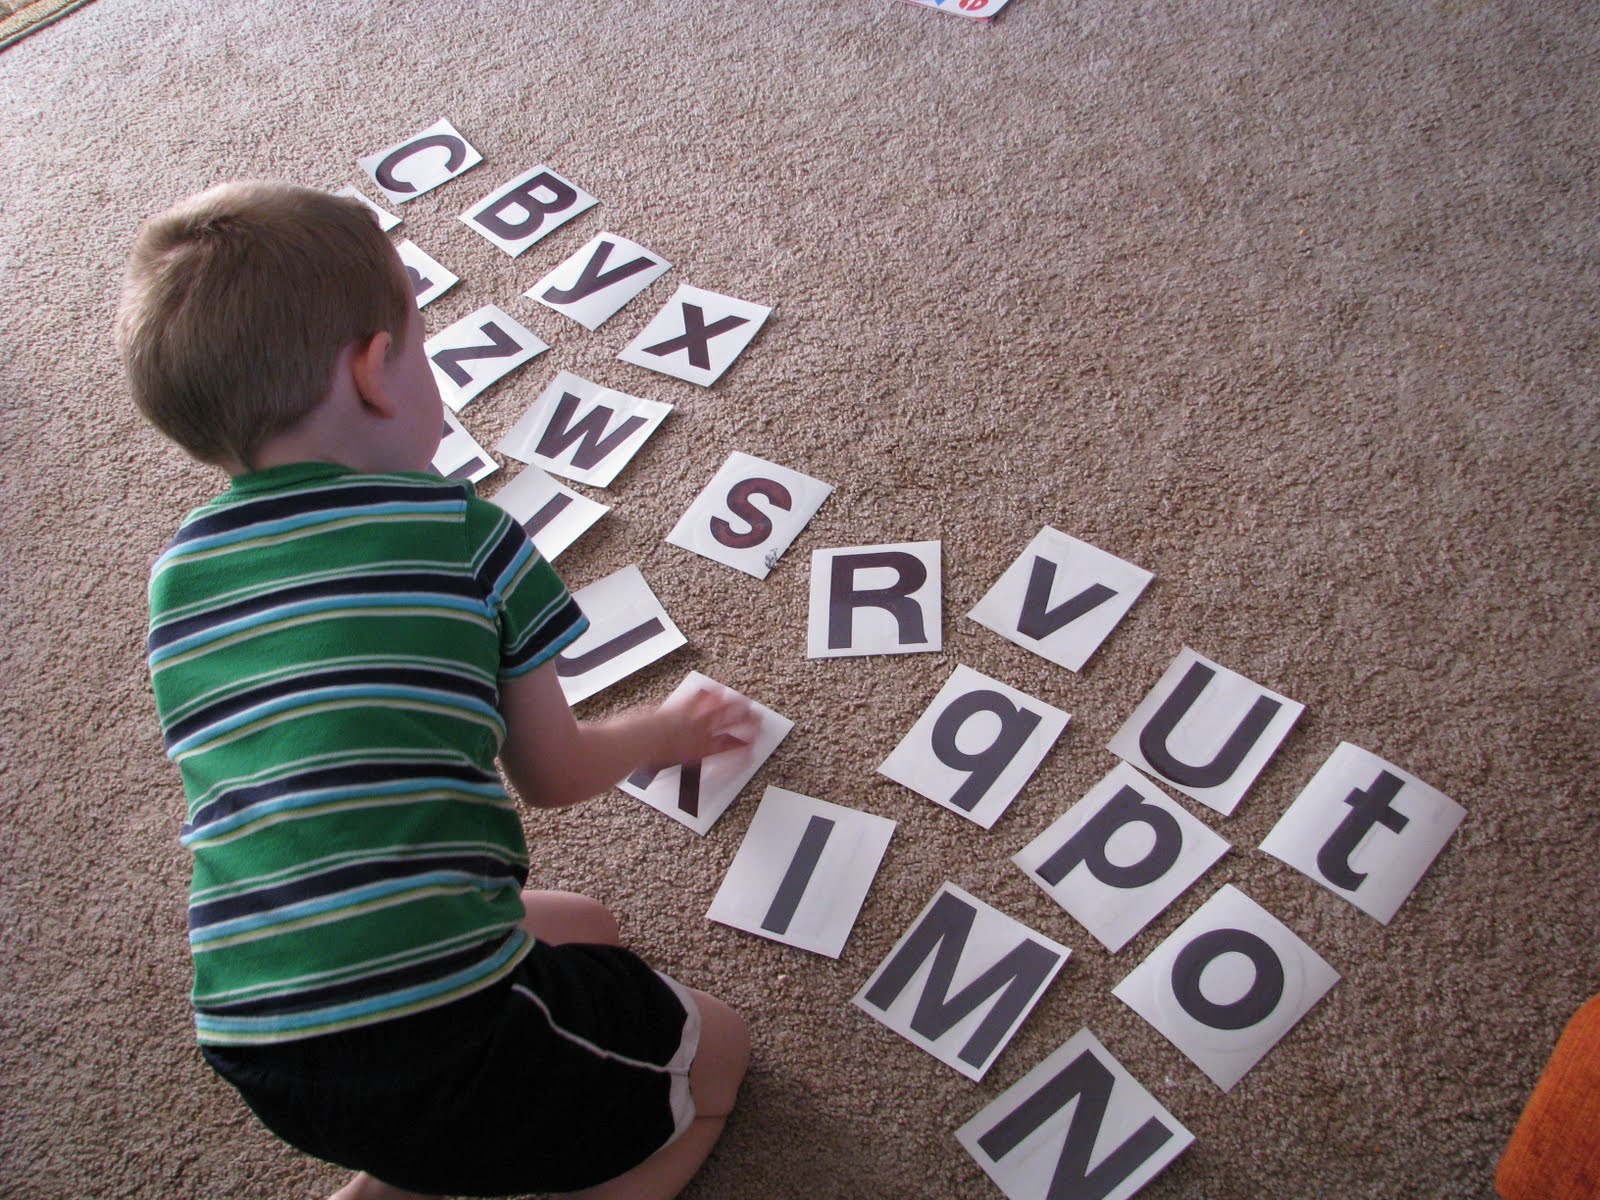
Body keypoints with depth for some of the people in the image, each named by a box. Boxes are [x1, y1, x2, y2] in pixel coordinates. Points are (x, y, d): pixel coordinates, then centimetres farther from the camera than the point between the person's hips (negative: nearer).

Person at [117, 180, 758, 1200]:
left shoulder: (176, 578, 7)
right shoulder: (464, 529, -7)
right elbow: (554, 775, 4)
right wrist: (668, 732, 24)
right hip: (439, 1033, -6)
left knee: (582, 932, 29)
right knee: (716, 1052, 20)